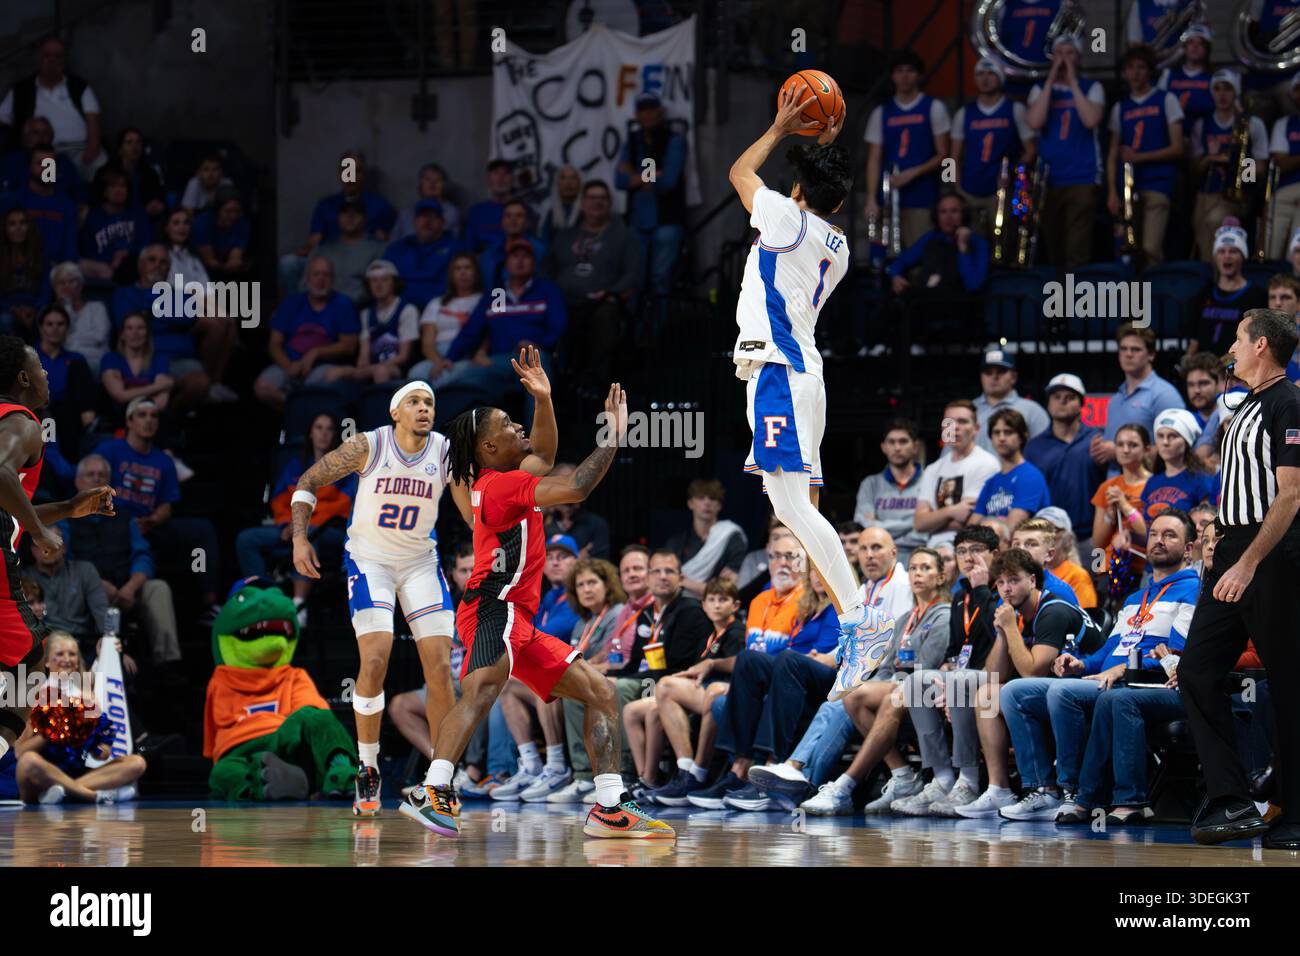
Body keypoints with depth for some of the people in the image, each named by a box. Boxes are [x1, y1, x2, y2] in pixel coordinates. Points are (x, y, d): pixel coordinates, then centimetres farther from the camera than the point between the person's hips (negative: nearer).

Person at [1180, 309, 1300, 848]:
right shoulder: (1247, 405, 17)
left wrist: (1248, 564, -24)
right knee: (1197, 671, 0)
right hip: (1234, 551, 10)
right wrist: (1226, 548, 18)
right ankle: (1231, 803, -2)